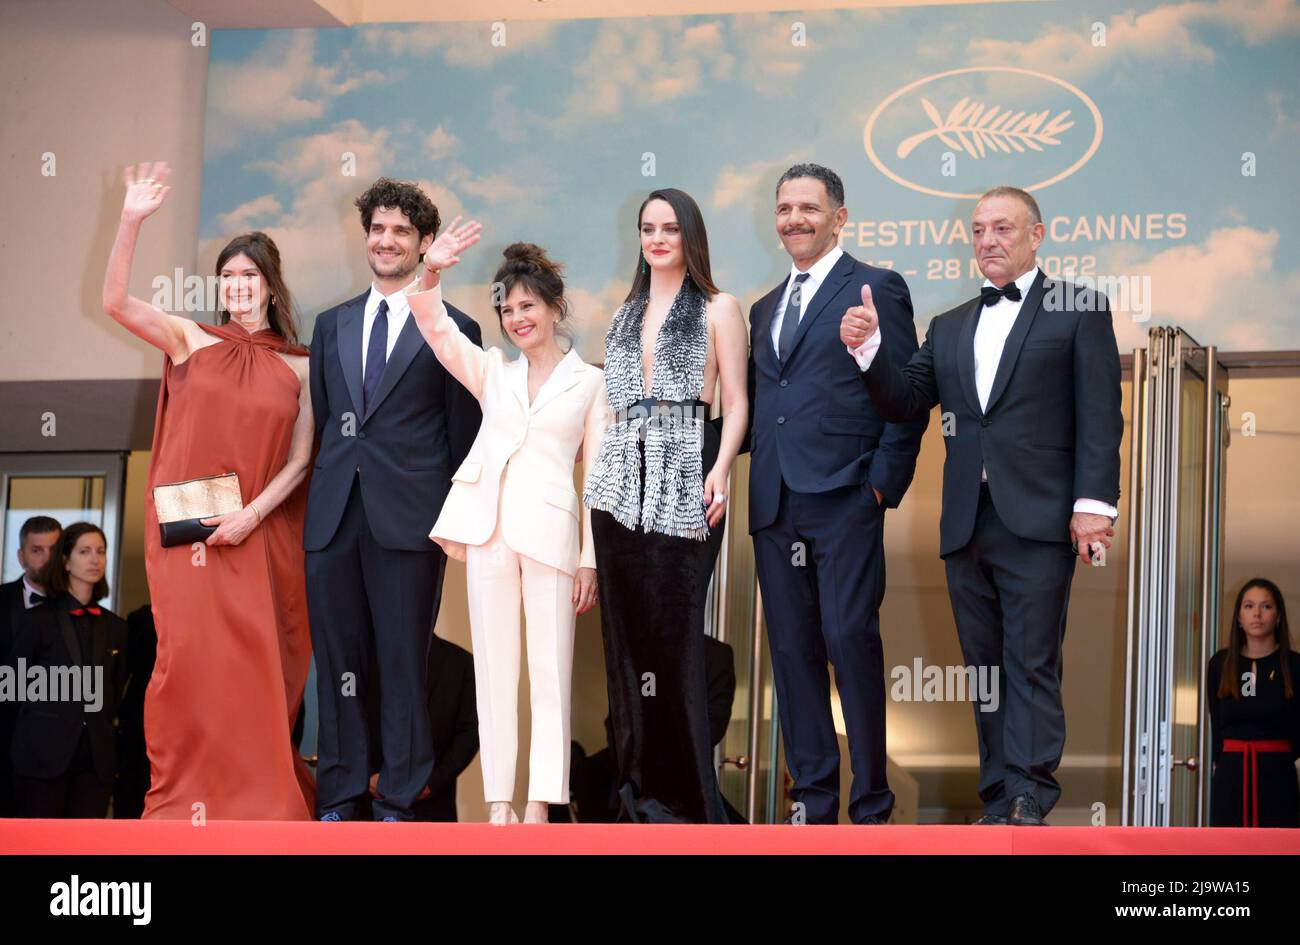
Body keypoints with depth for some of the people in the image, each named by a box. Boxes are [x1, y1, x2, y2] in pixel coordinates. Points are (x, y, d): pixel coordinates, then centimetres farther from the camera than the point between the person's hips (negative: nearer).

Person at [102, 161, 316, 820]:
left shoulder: (299, 367, 9)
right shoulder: (192, 340, 6)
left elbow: (298, 461, 4)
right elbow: (116, 302, -7)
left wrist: (252, 515, -10)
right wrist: (132, 219, -18)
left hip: (261, 534, 1)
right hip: (188, 530, -1)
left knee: (258, 665, 2)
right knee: (194, 655, -9)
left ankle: (260, 790, 16)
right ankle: (188, 795, 2)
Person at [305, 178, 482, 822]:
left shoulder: (453, 329, 4)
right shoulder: (331, 325, 17)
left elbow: (463, 435, 3)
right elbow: (319, 420, 18)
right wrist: (324, 492, 9)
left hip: (409, 519, -4)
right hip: (334, 517, 4)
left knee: (404, 663, 0)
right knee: (336, 661, 6)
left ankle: (397, 804, 6)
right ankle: (339, 798, 14)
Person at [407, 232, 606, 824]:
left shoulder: (588, 382, 9)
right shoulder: (492, 371, 17)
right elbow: (433, 325, 5)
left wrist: (592, 558, 0)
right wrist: (431, 270, -15)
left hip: (550, 530, -3)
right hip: (488, 525, 3)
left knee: (550, 669, -5)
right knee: (494, 667, 2)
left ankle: (540, 807, -4)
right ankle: (498, 802, 4)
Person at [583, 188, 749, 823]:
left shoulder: (718, 309, 5)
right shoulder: (625, 315, 19)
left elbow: (735, 402, -1)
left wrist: (720, 472, -15)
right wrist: (599, 473, 11)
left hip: (683, 484, -5)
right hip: (620, 483, 5)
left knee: (675, 635, -8)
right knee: (626, 634, 4)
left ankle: (687, 792, -2)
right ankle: (640, 784, 11)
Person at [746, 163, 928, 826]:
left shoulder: (878, 289, 3)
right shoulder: (764, 310, 22)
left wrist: (884, 481, -8)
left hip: (846, 500, -6)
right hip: (775, 507, 6)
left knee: (850, 639, -11)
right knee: (792, 649, 5)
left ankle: (871, 805, -4)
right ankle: (813, 797, 11)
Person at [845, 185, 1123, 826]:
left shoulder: (1078, 310, 4)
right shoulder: (950, 327, 20)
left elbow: (1100, 413, -3)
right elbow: (905, 403, 14)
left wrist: (1094, 502, -13)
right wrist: (869, 349, -4)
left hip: (1038, 520, -5)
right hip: (965, 525, 5)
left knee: (1031, 664, -8)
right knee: (985, 668, 6)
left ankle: (1030, 801, -11)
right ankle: (999, 803, 10)